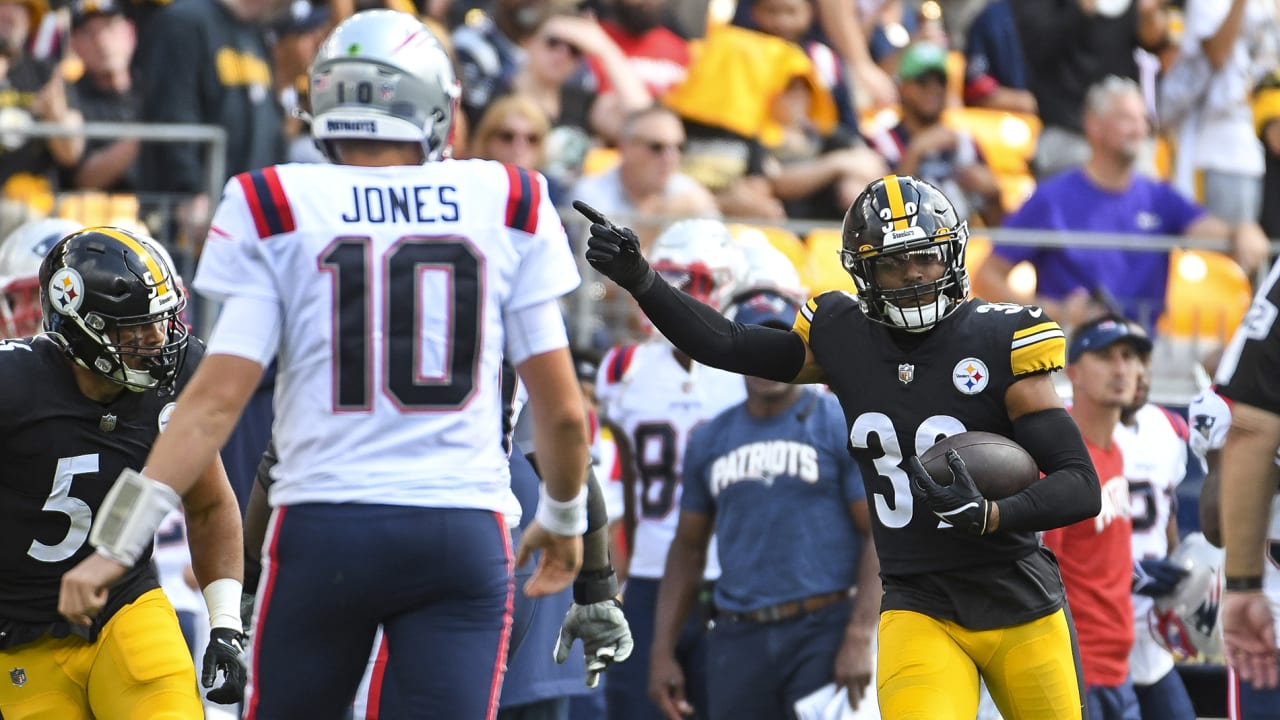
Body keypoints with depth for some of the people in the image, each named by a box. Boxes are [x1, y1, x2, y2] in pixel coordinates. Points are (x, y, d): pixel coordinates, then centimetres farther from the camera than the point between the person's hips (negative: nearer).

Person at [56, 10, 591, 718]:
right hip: (463, 528, 1)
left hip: (325, 529, -1)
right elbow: (562, 411, 8)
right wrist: (565, 518, 27)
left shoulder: (279, 211, 1)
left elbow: (219, 396, -6)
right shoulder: (508, 208, 6)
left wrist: (118, 541, -4)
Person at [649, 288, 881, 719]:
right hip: (738, 637, 5)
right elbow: (688, 549, 20)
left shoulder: (841, 425, 0)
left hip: (823, 633, -5)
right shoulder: (710, 441, 15)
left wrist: (859, 639, -14)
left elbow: (880, 534, -5)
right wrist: (662, 651, 13)